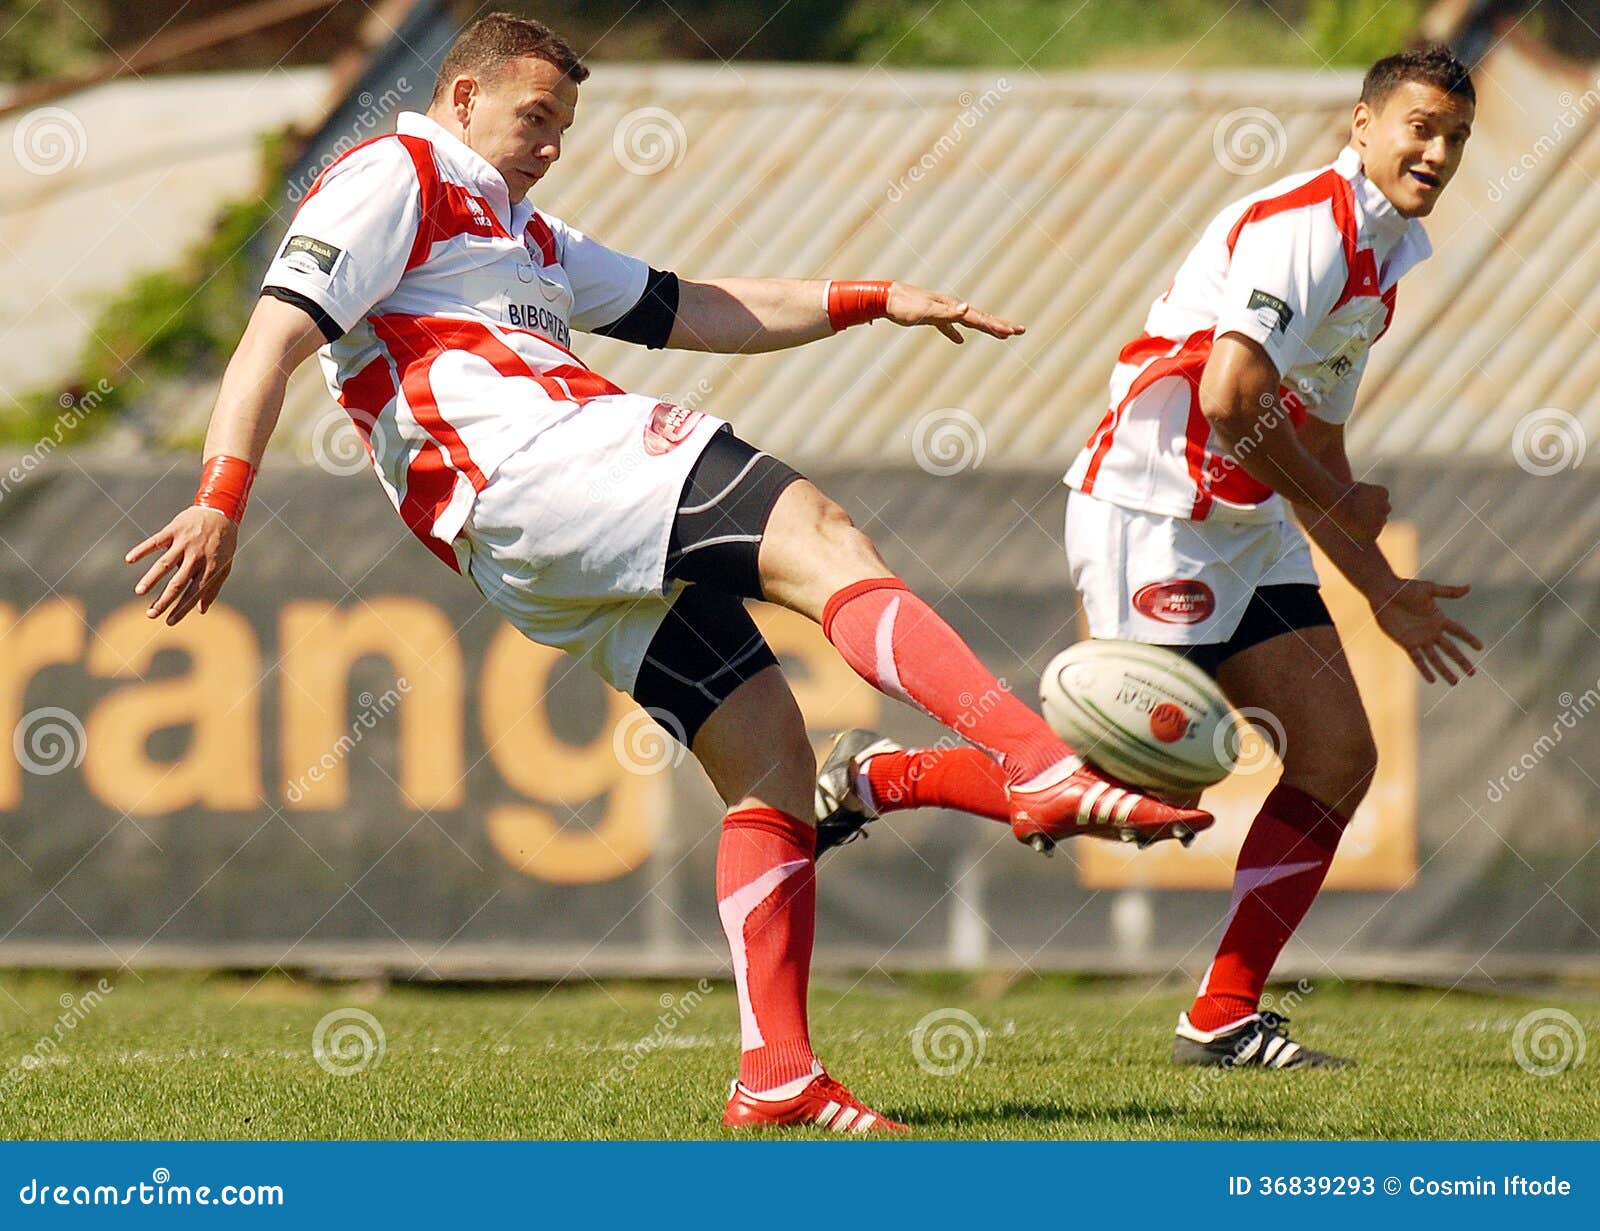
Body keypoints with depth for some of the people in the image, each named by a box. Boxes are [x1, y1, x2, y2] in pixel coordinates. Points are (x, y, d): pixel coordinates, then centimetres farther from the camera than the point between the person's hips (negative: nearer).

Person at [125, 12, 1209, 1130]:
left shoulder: (524, 232, 36)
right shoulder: (394, 179, 7)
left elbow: (692, 311, 37)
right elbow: (280, 333, -6)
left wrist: (875, 303, 29)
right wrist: (222, 504, -20)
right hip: (528, 464, -10)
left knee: (770, 757, 1)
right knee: (817, 535, -24)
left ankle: (777, 1077, -4)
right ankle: (1047, 771, -40)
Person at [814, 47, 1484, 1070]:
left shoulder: (1380, 255, 17)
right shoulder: (1305, 224, -16)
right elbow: (1229, 397, -27)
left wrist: (1382, 591, 21)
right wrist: (1337, 505, -13)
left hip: (1247, 527, 10)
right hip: (1153, 515, -10)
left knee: (1338, 758, 2)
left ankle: (1223, 1020, 7)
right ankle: (876, 778, 5)